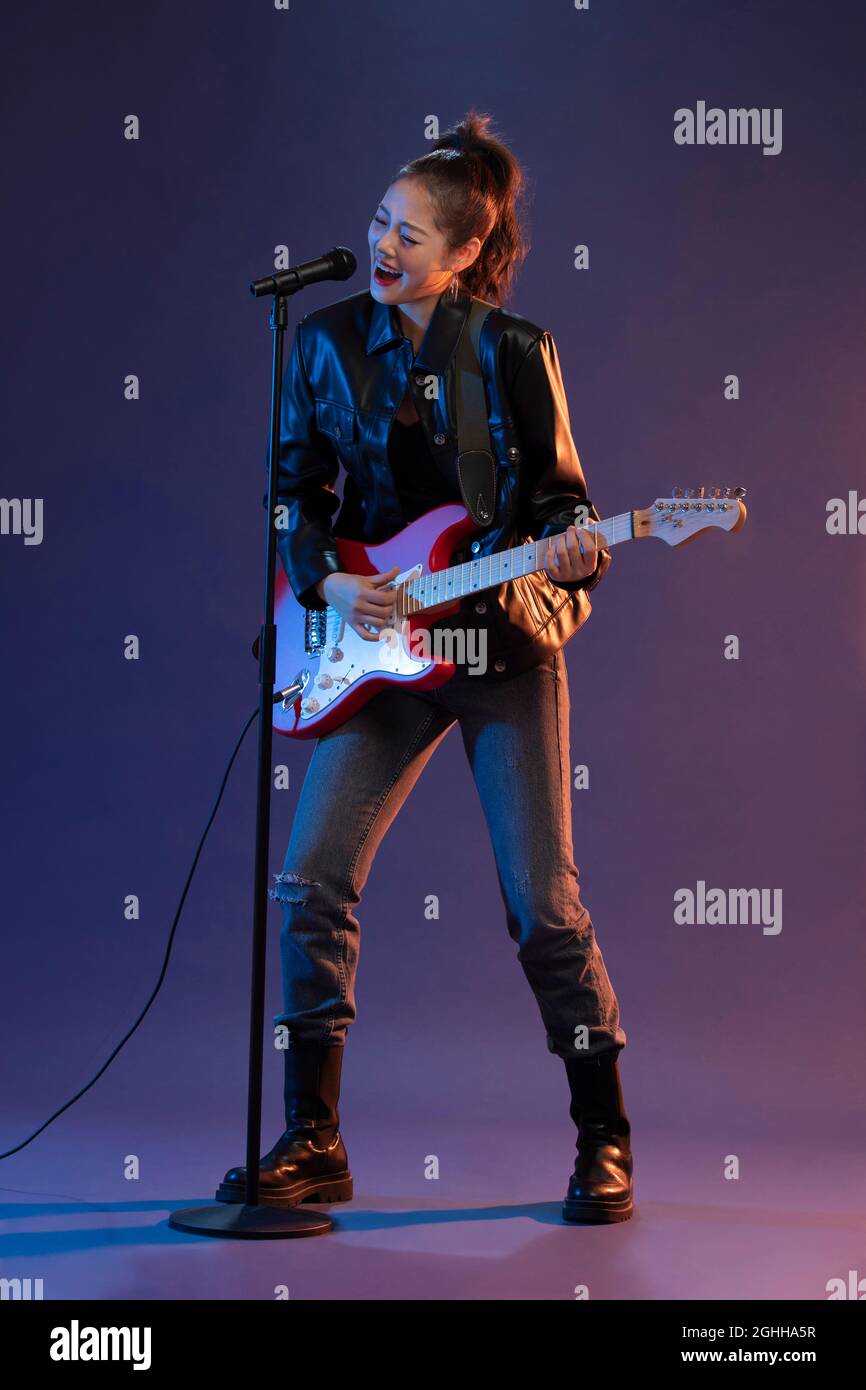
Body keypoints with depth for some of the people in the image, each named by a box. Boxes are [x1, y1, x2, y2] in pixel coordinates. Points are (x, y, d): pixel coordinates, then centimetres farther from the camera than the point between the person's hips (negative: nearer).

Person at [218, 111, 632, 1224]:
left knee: (543, 902, -2)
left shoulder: (514, 351, -2)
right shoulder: (327, 341, 5)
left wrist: (570, 550, -19)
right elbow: (294, 492, 9)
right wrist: (329, 585, -8)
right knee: (311, 884, -5)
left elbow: (561, 492, 3)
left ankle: (603, 1143, 15)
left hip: (507, 643, -2)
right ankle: (313, 1144, 10)